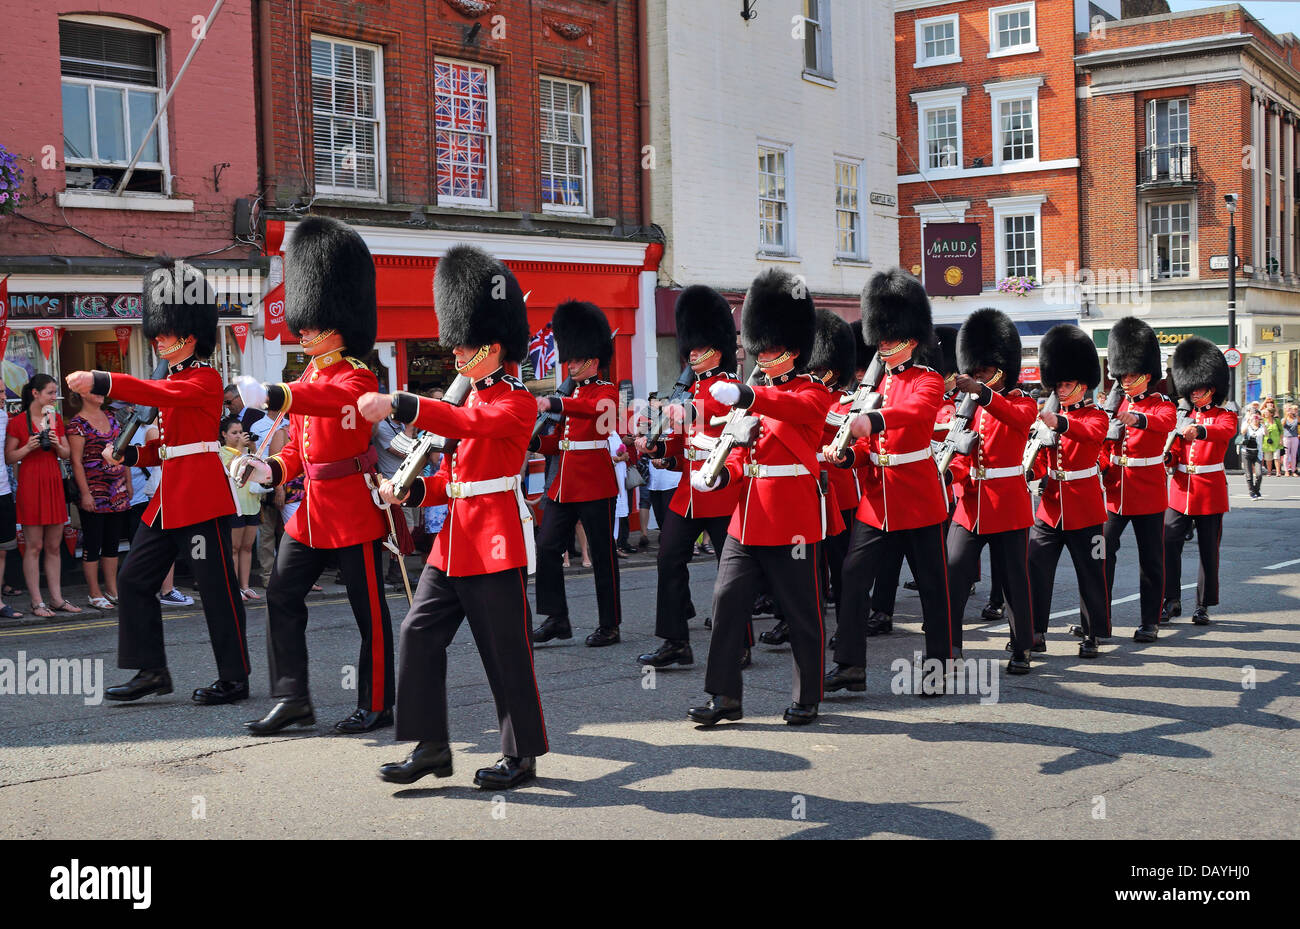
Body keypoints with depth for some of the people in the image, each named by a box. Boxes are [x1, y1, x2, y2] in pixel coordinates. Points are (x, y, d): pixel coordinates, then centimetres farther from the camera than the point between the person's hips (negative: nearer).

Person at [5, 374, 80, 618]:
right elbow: (9, 457, -2)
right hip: (30, 485, -5)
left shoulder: (56, 419, 12)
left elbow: (67, 454, 13)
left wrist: (57, 444, -7)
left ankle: (57, 598, 13)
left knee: (54, 547, 8)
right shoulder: (18, 422, -4)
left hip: (54, 483, 5)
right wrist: (29, 447, -17)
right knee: (34, 547, -3)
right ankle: (37, 602, 2)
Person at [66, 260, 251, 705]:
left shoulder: (205, 378, -9)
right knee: (134, 578, 7)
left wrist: (100, 381, -36)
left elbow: (161, 394, -28)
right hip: (168, 496, 10)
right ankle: (151, 671, 14)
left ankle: (235, 678, 6)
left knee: (217, 588, -3)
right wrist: (128, 455, 4)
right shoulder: (173, 380, 18)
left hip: (202, 497, -10)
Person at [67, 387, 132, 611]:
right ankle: (95, 594, 6)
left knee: (113, 543, 10)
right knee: (93, 544, 0)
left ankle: (112, 590, 18)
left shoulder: (110, 417, 13)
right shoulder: (77, 423, -6)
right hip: (94, 491, -6)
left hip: (118, 493, 6)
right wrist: (85, 494, -15)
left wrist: (128, 483, 14)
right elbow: (76, 462, -10)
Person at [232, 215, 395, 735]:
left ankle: (376, 706, 13)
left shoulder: (357, 377, -12)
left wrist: (272, 396, -51)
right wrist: (270, 470, -1)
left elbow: (333, 397, -36)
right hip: (312, 507, 8)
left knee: (369, 611, 1)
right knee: (282, 596, 4)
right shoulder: (308, 379, 13)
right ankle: (292, 700, 11)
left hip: (353, 509, -8)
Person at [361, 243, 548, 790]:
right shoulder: (471, 401, 17)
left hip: (496, 540, -8)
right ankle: (431, 747, 11)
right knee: (420, 633, 3)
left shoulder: (517, 403, -9)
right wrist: (411, 492, 2)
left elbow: (465, 424, -29)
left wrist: (397, 406, -38)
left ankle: (522, 755, 13)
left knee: (506, 650, 0)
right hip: (455, 540, 8)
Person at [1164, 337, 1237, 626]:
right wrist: (1165, 457, -14)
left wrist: (1199, 431, -46)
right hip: (1180, 491, 3)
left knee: (1208, 551, 3)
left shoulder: (1225, 415, 0)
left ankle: (1204, 605, 13)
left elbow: (1224, 431, -25)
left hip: (1210, 493, -3)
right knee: (1168, 543, -7)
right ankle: (1172, 601, 3)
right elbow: (1174, 453, 11)